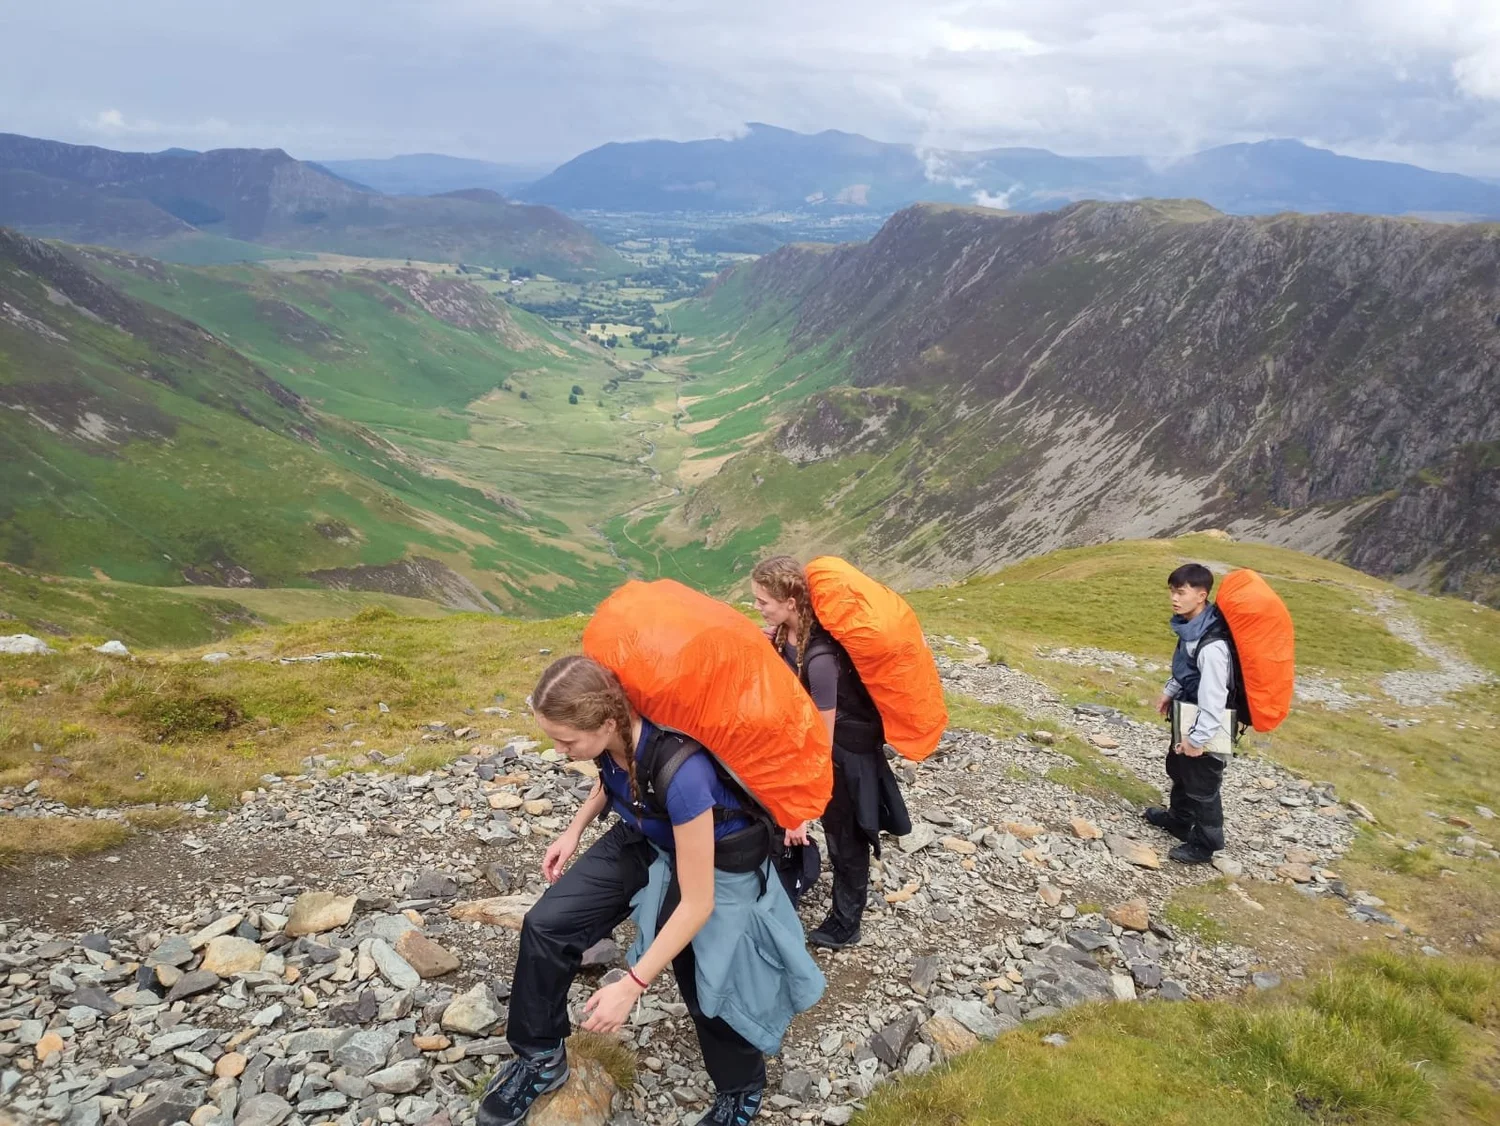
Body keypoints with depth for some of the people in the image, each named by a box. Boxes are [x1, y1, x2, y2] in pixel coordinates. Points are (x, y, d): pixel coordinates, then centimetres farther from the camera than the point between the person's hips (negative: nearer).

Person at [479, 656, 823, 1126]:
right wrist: (574, 831, -1)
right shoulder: (614, 733, -23)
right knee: (547, 924, -5)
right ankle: (539, 1058, 16)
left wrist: (631, 985, -29)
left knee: (706, 985, 4)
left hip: (718, 864, -6)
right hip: (645, 840, 6)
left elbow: (697, 904, -32)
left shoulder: (680, 770, -41)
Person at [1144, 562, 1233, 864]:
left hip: (1205, 726, -10)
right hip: (1187, 718, 10)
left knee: (1202, 787, 7)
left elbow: (1214, 696, -29)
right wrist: (1170, 692, 22)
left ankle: (1205, 844, 24)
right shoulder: (1190, 627, -1)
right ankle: (1179, 819, 49)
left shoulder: (1212, 644, -32)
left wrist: (1198, 738, -24)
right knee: (1179, 771, 28)